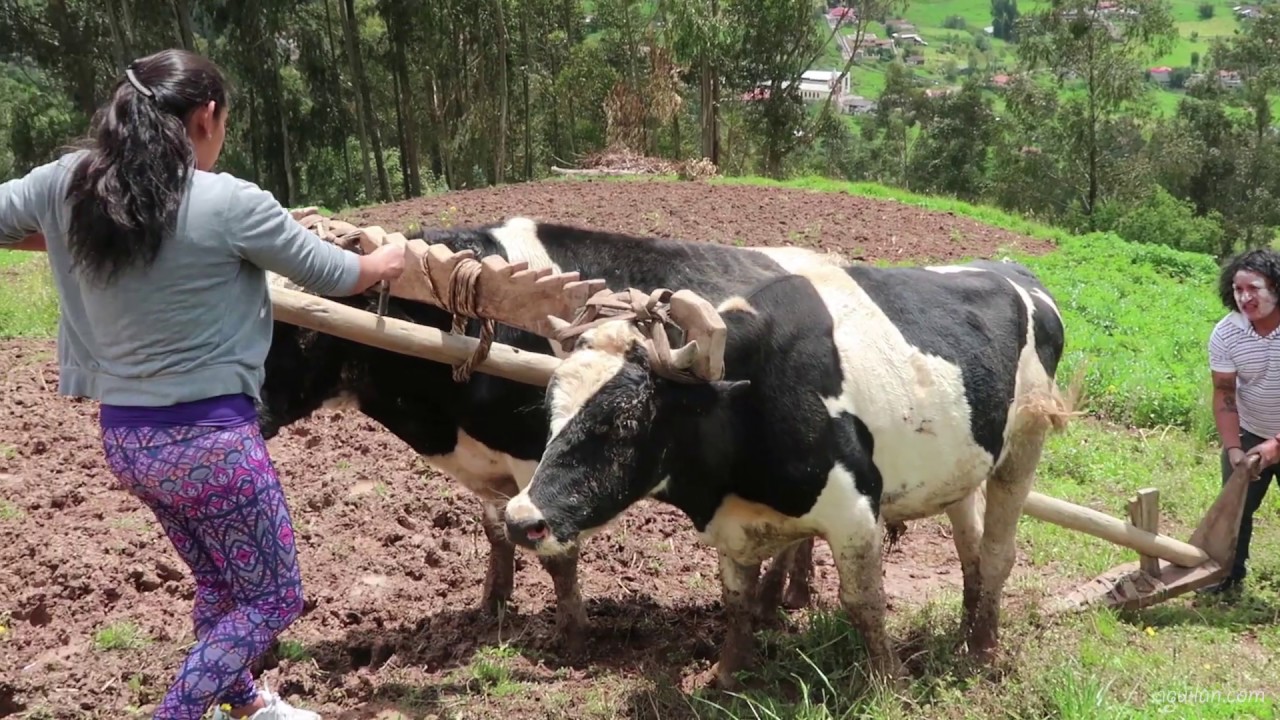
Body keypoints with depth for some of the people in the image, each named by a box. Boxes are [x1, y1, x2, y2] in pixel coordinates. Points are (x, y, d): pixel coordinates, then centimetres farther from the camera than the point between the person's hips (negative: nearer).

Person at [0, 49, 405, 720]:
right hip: (210, 437, -7)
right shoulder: (231, 203, -17)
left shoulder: (67, 187, -4)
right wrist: (390, 259, 18)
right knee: (271, 597, 13)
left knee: (220, 583, 27)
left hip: (123, 438, 7)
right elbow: (336, 277, -3)